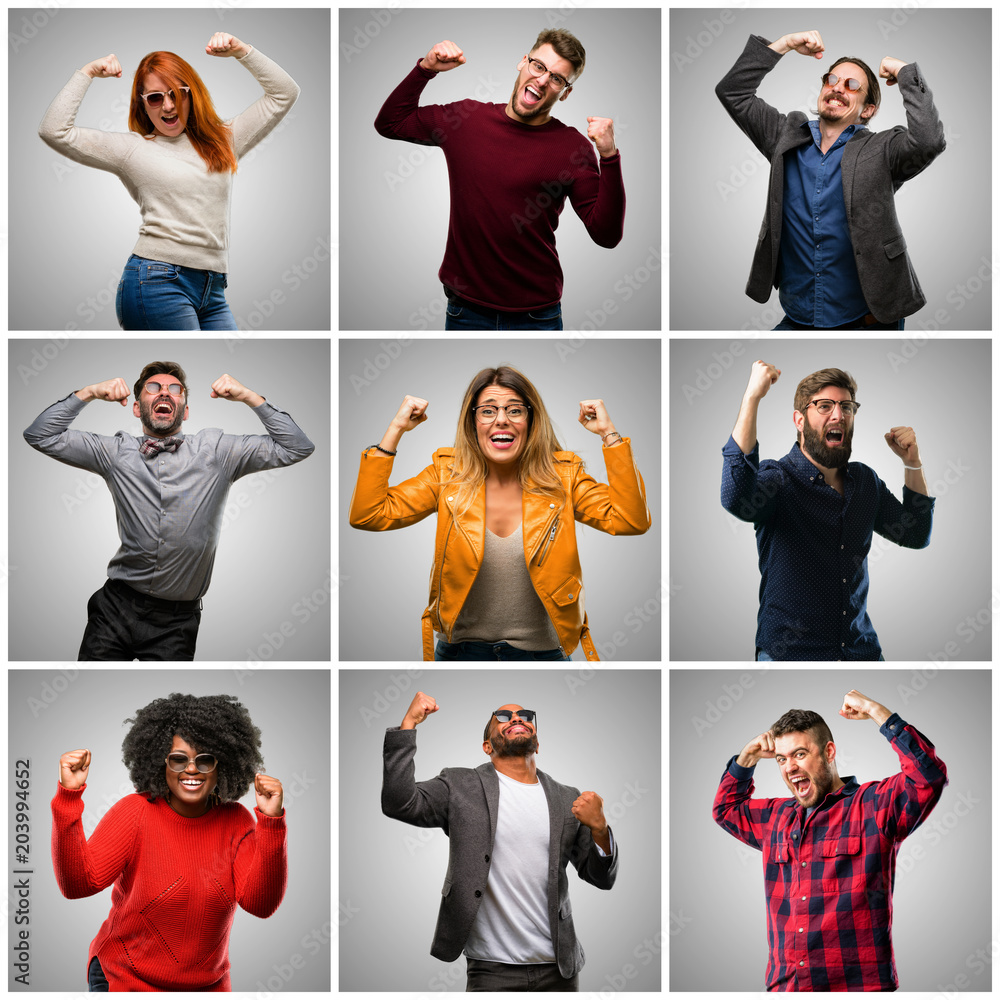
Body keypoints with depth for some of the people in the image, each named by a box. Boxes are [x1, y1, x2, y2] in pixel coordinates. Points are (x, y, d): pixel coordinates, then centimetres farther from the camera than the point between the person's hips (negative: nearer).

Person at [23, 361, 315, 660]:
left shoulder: (215, 451, 3)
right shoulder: (117, 452, 6)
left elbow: (296, 448, 0)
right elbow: (40, 436, 6)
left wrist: (249, 396, -6)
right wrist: (88, 393, -3)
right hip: (116, 609, 1)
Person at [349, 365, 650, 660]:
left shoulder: (562, 477, -5)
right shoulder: (447, 474, -4)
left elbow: (631, 520, -17)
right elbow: (367, 515, -11)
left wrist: (608, 434, -19)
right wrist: (396, 428, -14)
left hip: (541, 651, 0)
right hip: (461, 650, 0)